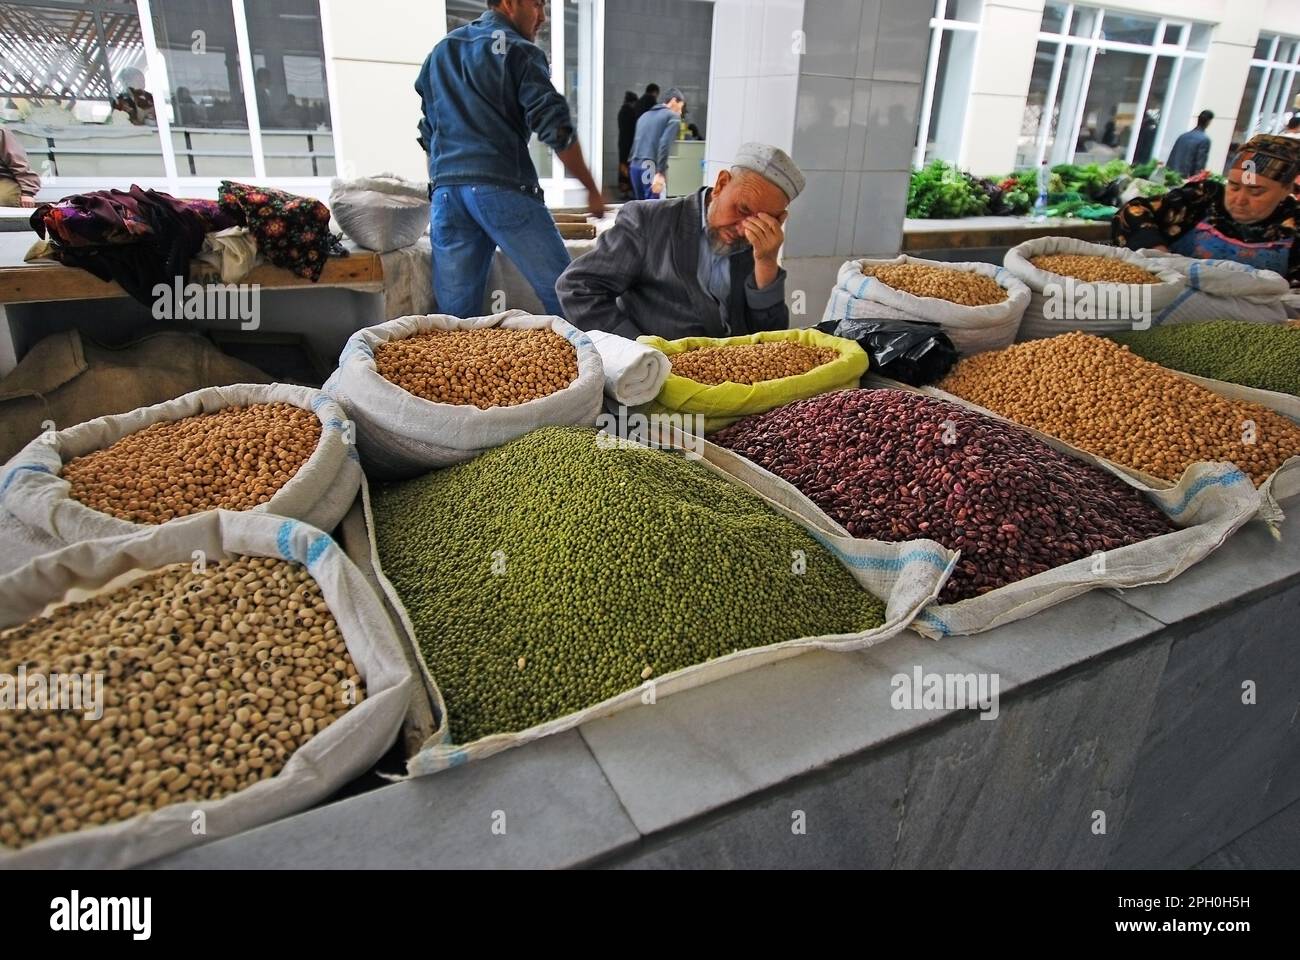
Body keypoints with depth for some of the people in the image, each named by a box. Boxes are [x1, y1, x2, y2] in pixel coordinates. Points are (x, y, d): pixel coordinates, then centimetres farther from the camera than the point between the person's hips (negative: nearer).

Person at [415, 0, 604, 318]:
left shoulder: (440, 52, 23)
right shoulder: (519, 52, 3)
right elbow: (556, 128, -6)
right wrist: (592, 189, 1)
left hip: (445, 190, 6)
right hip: (503, 187, -6)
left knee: (455, 313, 4)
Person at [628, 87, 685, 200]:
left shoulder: (645, 115, 23)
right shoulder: (673, 117, 0)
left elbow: (636, 142, 21)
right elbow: (664, 144, -14)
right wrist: (660, 173, -20)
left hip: (635, 166, 7)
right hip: (652, 167, -7)